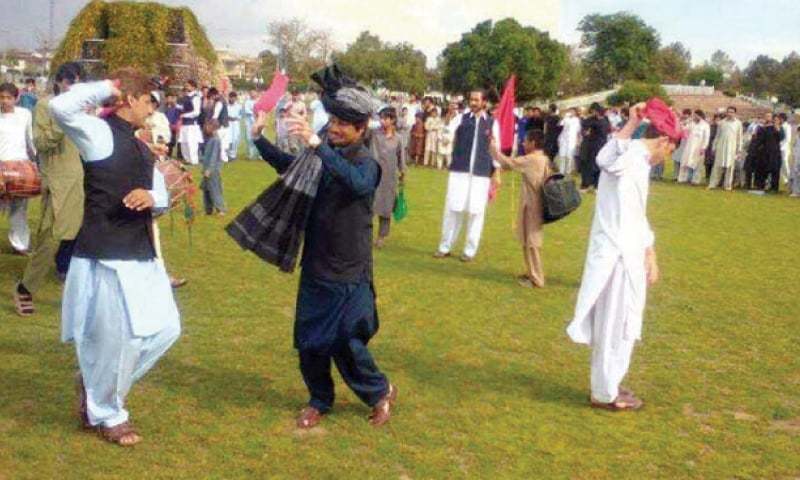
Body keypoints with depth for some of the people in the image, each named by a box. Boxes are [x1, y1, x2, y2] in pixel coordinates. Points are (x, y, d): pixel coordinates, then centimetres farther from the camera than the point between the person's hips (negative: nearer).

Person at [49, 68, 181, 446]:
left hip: (141, 253, 9)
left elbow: (162, 194, 21)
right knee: (116, 337, 0)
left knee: (165, 328, 13)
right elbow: (60, 107, -28)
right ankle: (105, 414, 24)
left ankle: (95, 383, 31)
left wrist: (150, 197, -4)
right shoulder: (100, 133, -9)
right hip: (106, 255, -9)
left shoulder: (140, 148, 17)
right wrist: (106, 88, -14)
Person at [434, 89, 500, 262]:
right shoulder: (462, 119, 6)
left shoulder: (492, 123, 6)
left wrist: (496, 173, 5)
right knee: (452, 208, 1)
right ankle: (445, 247, 13)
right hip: (459, 169, 0)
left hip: (481, 173, 0)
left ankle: (470, 250, 13)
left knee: (476, 211, 2)